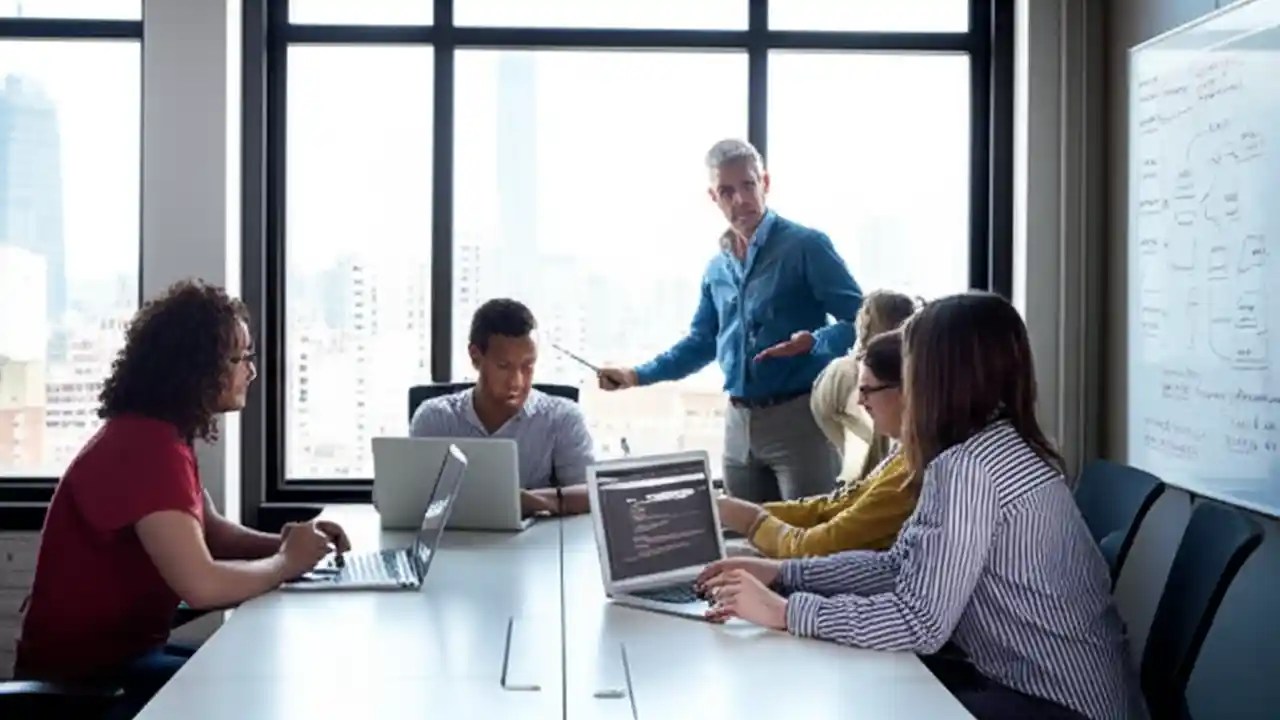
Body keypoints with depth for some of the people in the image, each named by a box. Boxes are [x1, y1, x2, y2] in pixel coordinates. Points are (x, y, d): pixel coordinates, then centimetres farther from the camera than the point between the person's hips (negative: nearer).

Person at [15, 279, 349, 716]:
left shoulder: (159, 435, 8)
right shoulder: (147, 446, -25)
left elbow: (213, 534, 15)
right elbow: (201, 584, -33)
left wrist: (285, 543, -4)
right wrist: (285, 563, -15)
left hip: (125, 651, 9)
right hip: (84, 675, -9)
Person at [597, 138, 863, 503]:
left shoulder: (806, 246, -7)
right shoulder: (717, 267, 12)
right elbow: (701, 342, 23)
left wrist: (813, 343, -28)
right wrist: (638, 375, 17)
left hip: (798, 416, -6)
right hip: (740, 423, 6)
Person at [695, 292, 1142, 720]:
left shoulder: (969, 466, -23)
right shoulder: (995, 445, 8)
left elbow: (921, 623, -25)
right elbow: (900, 566, 9)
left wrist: (785, 611, -18)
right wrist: (781, 573, 4)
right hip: (1030, 679, 8)